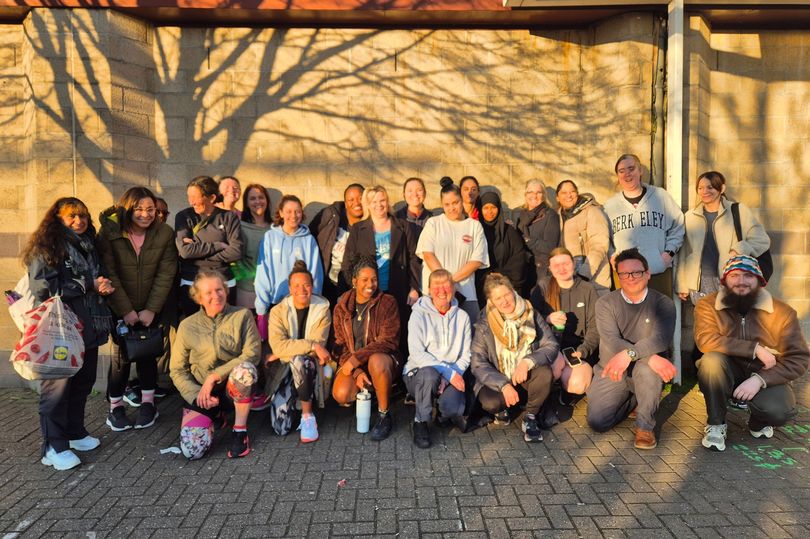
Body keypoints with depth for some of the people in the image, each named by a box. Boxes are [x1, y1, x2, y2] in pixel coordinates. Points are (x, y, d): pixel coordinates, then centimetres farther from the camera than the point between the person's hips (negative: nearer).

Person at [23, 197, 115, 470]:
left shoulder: (88, 246, 15)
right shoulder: (46, 248, -7)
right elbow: (41, 287, -16)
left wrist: (103, 286, 3)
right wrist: (87, 286, -14)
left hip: (88, 327, 7)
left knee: (83, 382, 13)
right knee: (57, 385, -3)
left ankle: (74, 432, 28)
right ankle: (54, 447, 6)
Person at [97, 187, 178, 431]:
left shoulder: (165, 233, -7)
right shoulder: (109, 232, -10)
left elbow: (166, 274, -8)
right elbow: (109, 274, -12)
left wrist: (151, 310, -13)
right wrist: (126, 310, -15)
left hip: (151, 308, 1)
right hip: (120, 308, -1)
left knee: (148, 353, 7)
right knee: (122, 354, 0)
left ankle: (148, 403, 21)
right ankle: (115, 407, 15)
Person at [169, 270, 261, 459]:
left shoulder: (242, 316, -6)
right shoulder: (187, 326, -1)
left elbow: (252, 355, -15)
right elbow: (177, 370, 3)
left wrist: (215, 376, -20)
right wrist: (196, 395, -13)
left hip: (233, 386, -2)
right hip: (199, 389, 2)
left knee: (245, 369, -36)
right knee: (192, 448, -19)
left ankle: (240, 430, -15)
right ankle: (213, 416, 17)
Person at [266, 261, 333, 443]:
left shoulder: (322, 310, -5)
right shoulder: (278, 311, -5)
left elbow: (318, 347, -14)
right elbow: (278, 345, -18)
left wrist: (285, 353, -13)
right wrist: (312, 346, -25)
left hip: (310, 367, -1)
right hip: (284, 368, 1)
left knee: (299, 360, -37)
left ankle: (308, 416, -23)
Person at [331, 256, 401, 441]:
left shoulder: (387, 303, -6)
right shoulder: (341, 308, 3)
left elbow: (388, 341, -14)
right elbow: (341, 345, 1)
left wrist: (357, 358, -23)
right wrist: (357, 372, -15)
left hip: (383, 358, -3)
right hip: (352, 364, 3)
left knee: (376, 361, -38)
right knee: (341, 395, -26)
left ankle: (384, 415, -17)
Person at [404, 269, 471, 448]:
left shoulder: (462, 317, 6)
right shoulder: (419, 314, -4)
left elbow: (465, 356, 3)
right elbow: (416, 353, -13)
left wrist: (451, 376, -15)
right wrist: (447, 371, -22)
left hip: (451, 377, 2)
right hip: (418, 373, -1)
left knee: (453, 408, -29)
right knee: (430, 374, -38)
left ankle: (446, 413, 11)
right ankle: (421, 423, -13)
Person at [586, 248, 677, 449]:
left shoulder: (663, 303, -4)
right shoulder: (606, 303, -3)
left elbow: (662, 338, -22)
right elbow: (611, 341, -18)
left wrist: (628, 354, -39)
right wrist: (651, 357, -33)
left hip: (645, 372, -1)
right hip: (610, 372, 2)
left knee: (646, 367, -36)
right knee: (597, 422, -13)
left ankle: (645, 425, -12)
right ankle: (632, 399, 18)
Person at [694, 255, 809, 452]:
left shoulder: (783, 312, -8)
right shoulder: (707, 305, -10)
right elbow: (706, 340, -26)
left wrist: (760, 379, -24)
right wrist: (755, 349, -29)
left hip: (765, 377, 0)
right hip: (725, 376, 0)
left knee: (779, 411, -31)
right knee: (712, 360, -34)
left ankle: (759, 423, 11)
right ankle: (716, 424, -11)